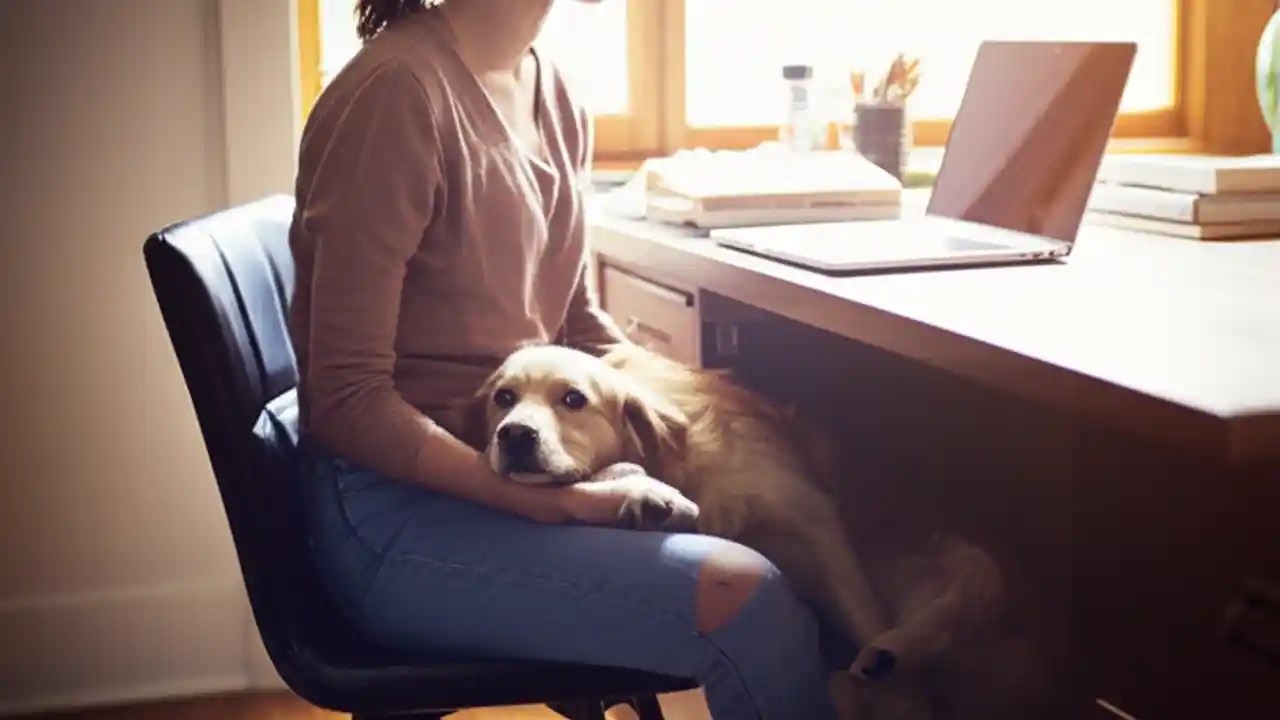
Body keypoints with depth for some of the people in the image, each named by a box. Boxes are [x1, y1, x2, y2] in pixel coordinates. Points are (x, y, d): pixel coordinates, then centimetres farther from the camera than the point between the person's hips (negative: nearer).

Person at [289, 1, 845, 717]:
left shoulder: (557, 96, 6)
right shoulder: (398, 90, -18)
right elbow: (347, 402, -18)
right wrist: (559, 502, -22)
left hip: (520, 464, 7)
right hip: (397, 505, -7)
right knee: (748, 600, -22)